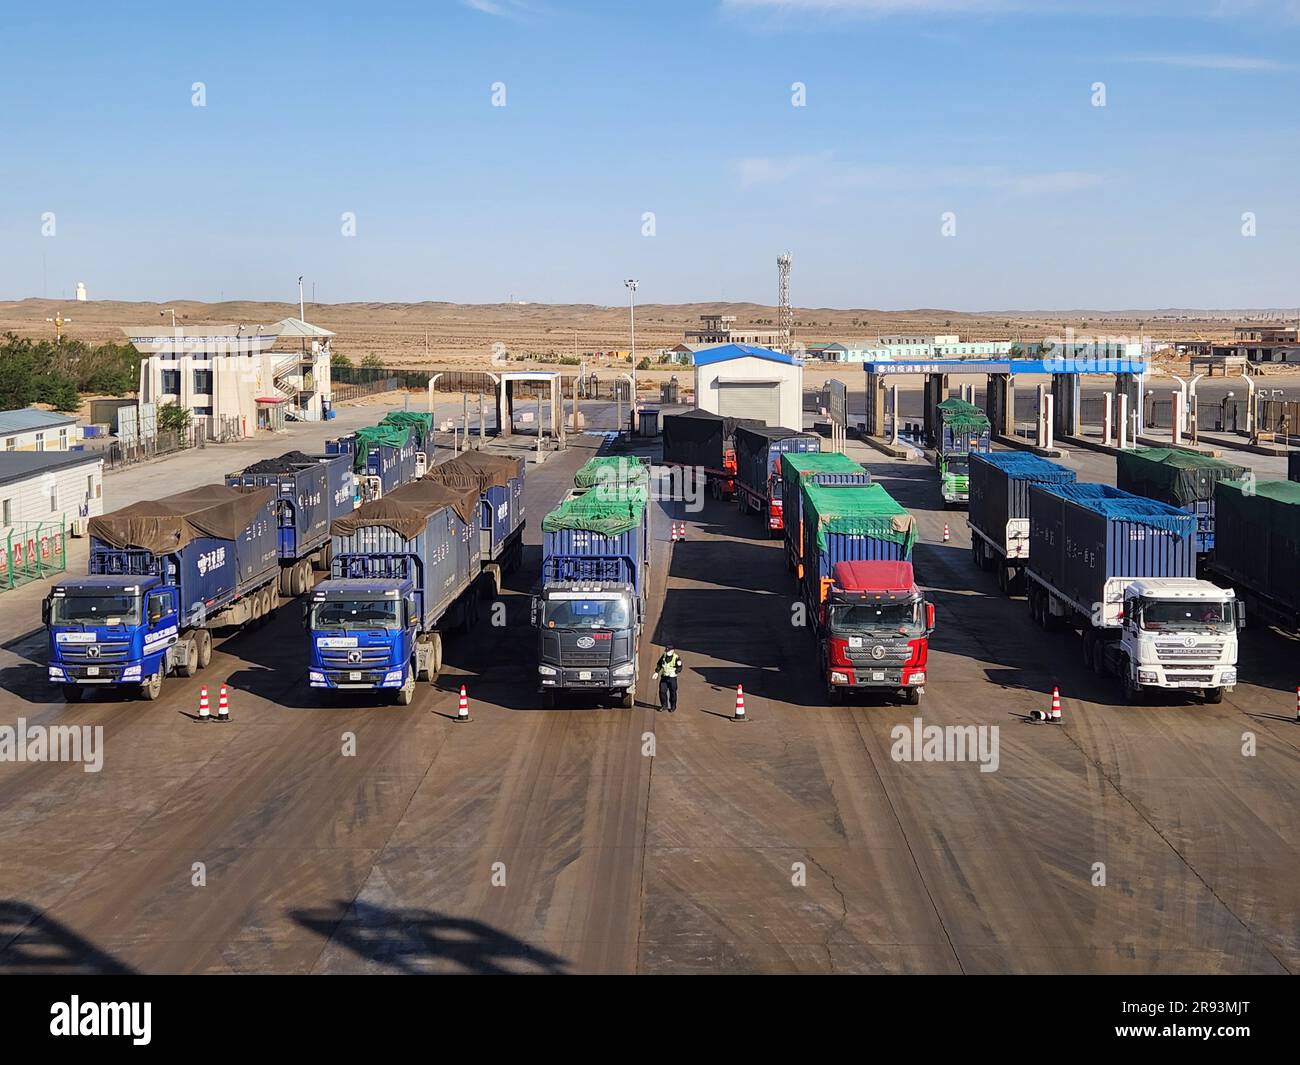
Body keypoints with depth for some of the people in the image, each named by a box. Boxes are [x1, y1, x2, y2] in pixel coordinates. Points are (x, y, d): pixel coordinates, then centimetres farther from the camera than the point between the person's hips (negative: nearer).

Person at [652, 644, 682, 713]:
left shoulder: (676, 658, -12)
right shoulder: (664, 656, 4)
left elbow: (679, 668, -14)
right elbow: (659, 664, 15)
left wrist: (674, 672, -31)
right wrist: (657, 672, 4)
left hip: (672, 678, -4)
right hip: (664, 677, 4)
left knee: (672, 693, 5)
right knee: (662, 691, 2)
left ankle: (673, 707, 19)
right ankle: (664, 705, 18)